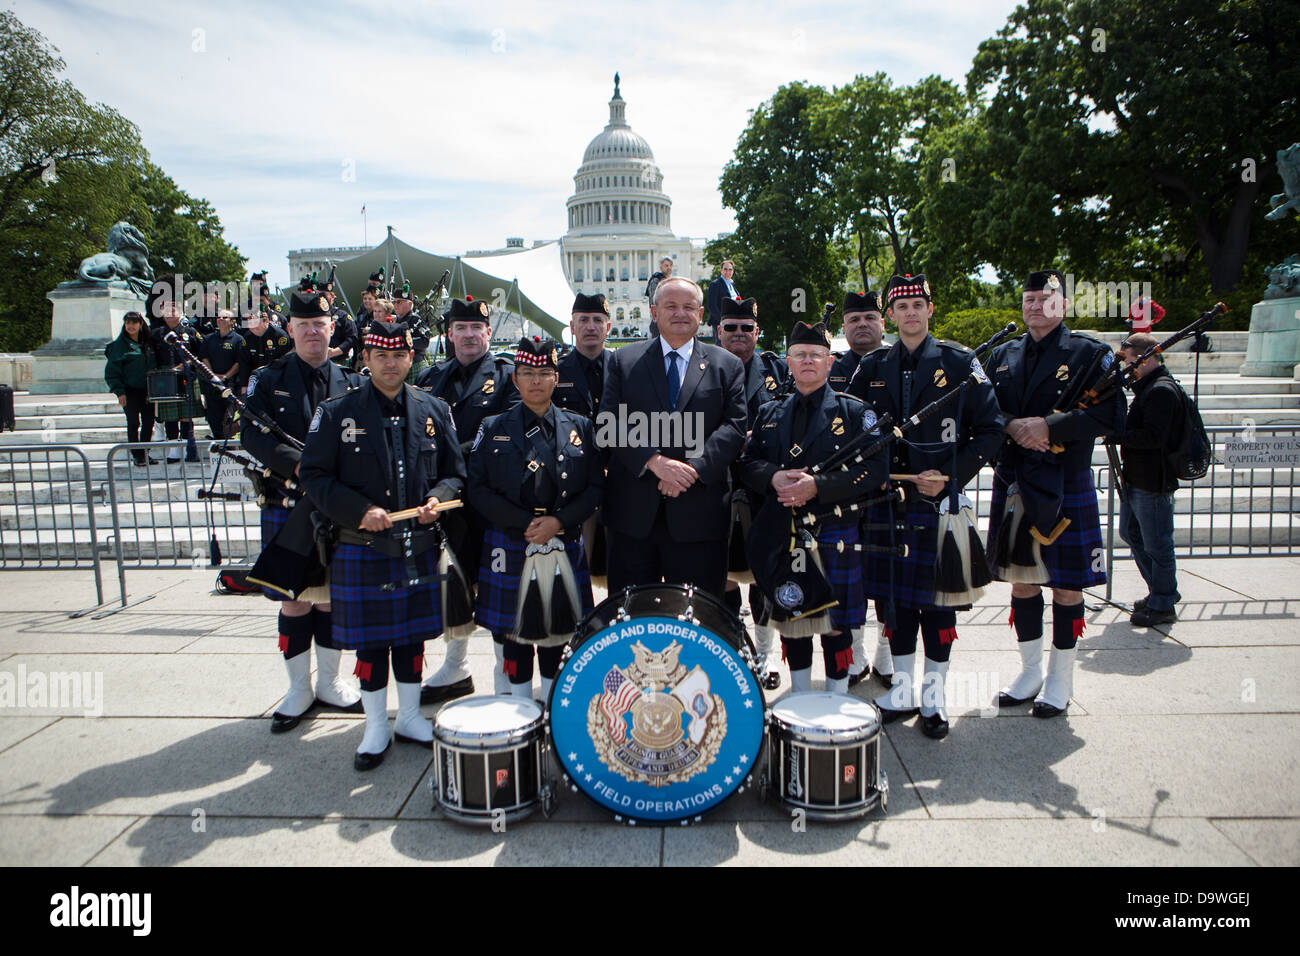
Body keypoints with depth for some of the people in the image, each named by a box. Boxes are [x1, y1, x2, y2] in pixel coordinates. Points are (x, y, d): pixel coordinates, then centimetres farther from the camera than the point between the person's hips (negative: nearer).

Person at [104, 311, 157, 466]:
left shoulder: (147, 344, 12)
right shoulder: (119, 345, -3)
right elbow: (112, 372, -6)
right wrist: (120, 392, -13)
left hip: (147, 390, 5)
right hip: (130, 392, -4)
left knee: (149, 422, 5)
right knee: (133, 423, -1)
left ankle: (144, 453, 16)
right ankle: (137, 455, 6)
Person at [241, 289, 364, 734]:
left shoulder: (351, 384, 7)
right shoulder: (267, 380, 2)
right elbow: (252, 434, -10)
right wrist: (299, 465, -23)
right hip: (287, 505, -2)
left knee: (333, 595, 10)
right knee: (294, 598, 5)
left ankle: (329, 682, 26)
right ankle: (299, 688, 20)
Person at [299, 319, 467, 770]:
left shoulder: (434, 410, 5)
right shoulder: (336, 412, -3)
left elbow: (455, 472, 11)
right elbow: (315, 475, -4)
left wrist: (436, 499, -10)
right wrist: (359, 510, -17)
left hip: (419, 547, 3)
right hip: (363, 549, -2)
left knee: (413, 633, 13)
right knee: (371, 640, 7)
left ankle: (410, 717, 30)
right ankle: (377, 727, 23)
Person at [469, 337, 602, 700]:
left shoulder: (580, 427, 7)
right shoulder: (493, 429, 4)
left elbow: (596, 487, 2)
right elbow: (478, 489, -2)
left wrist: (558, 522, -12)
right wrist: (526, 523, -13)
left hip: (563, 548, 1)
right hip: (510, 549, -1)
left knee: (558, 629, 8)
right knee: (514, 631, 4)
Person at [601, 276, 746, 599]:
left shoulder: (727, 365, 10)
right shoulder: (623, 361, 9)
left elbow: (735, 427, 0)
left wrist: (693, 468, -15)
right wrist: (654, 461, -15)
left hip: (699, 512, 0)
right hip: (634, 510, 1)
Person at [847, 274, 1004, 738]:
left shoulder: (959, 363, 0)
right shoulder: (871, 368, 9)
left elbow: (990, 430, -1)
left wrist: (950, 476, -11)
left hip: (939, 500, -3)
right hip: (887, 500, 3)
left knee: (937, 595, 3)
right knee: (894, 594, 7)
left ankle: (934, 693, 16)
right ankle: (902, 687, 21)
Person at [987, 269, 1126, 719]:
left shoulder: (1090, 353, 0)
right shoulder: (1003, 356, 13)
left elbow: (1111, 415, -10)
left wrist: (1050, 426, -19)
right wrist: (1012, 425, -11)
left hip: (1066, 488, -4)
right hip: (1013, 487, 4)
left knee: (1067, 584, 3)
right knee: (1022, 580, 11)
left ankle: (1060, 678, 17)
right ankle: (1029, 671, 24)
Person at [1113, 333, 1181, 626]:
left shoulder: (1163, 390, -19)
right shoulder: (1146, 387, 13)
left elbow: (1153, 436, -27)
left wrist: (1115, 435, -21)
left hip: (1153, 483, -10)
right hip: (1135, 479, 10)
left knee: (1157, 545, 2)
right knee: (1131, 534, 21)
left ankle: (1163, 606, 15)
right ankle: (1161, 589, 35)